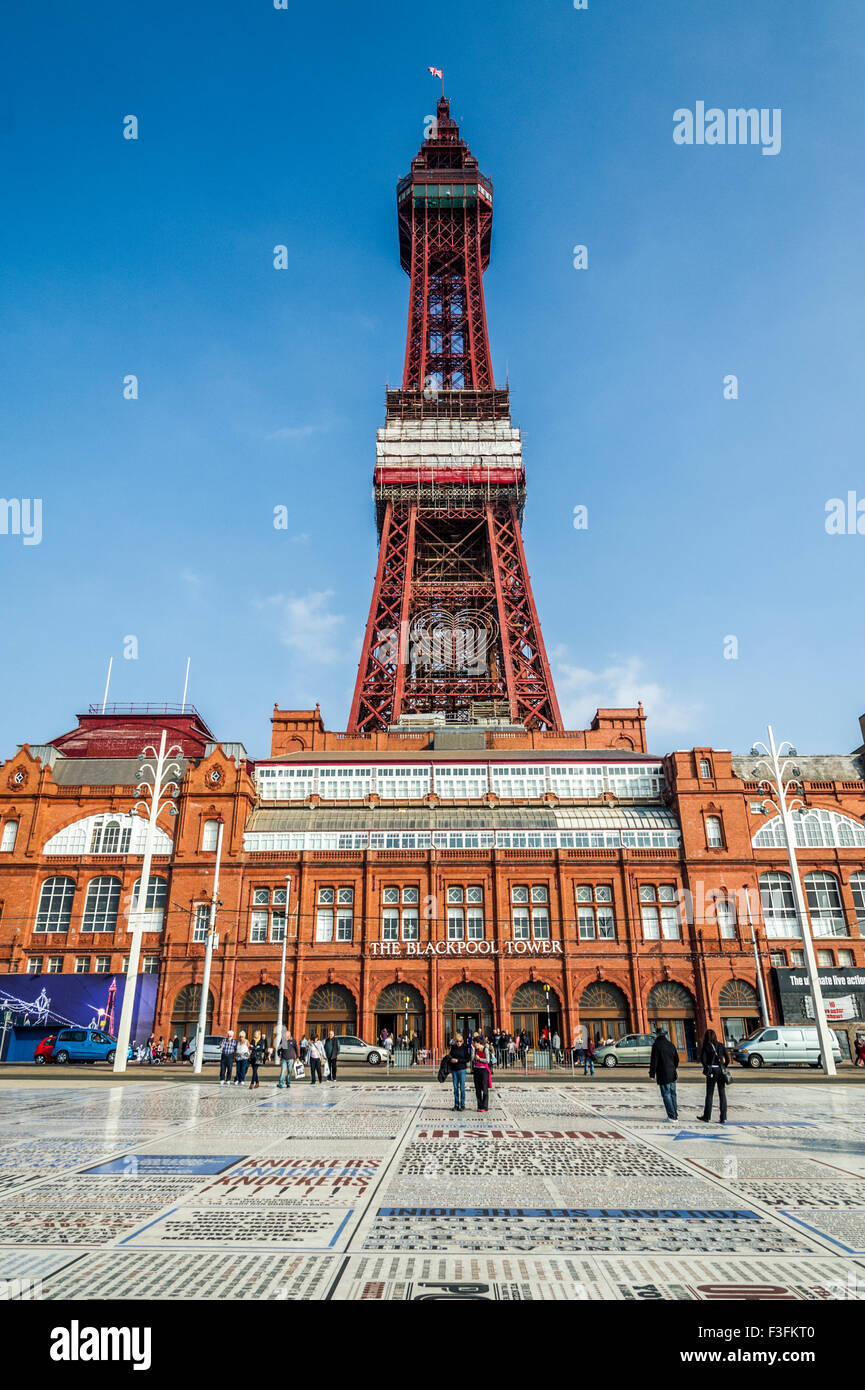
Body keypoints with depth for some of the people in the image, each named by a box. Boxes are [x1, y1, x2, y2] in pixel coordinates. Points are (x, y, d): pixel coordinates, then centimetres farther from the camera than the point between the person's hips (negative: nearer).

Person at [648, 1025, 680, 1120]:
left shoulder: (656, 1044, -12)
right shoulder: (670, 1044, 8)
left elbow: (653, 1060, -15)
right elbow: (676, 1058, 17)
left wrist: (652, 1074, -9)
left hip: (663, 1075, -7)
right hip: (672, 1074, 7)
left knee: (666, 1095, -1)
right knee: (673, 1094, 15)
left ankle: (672, 1116, -1)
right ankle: (675, 1115, 20)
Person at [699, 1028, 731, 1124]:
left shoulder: (706, 1046, -4)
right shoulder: (721, 1045, 4)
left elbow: (703, 1059, -13)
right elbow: (727, 1059, 1)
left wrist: (706, 1068, 4)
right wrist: (724, 1068, 12)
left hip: (712, 1072, -3)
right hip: (721, 1071, 3)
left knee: (709, 1094, 5)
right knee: (722, 1094, 8)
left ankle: (706, 1117, 10)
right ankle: (723, 1118, 6)